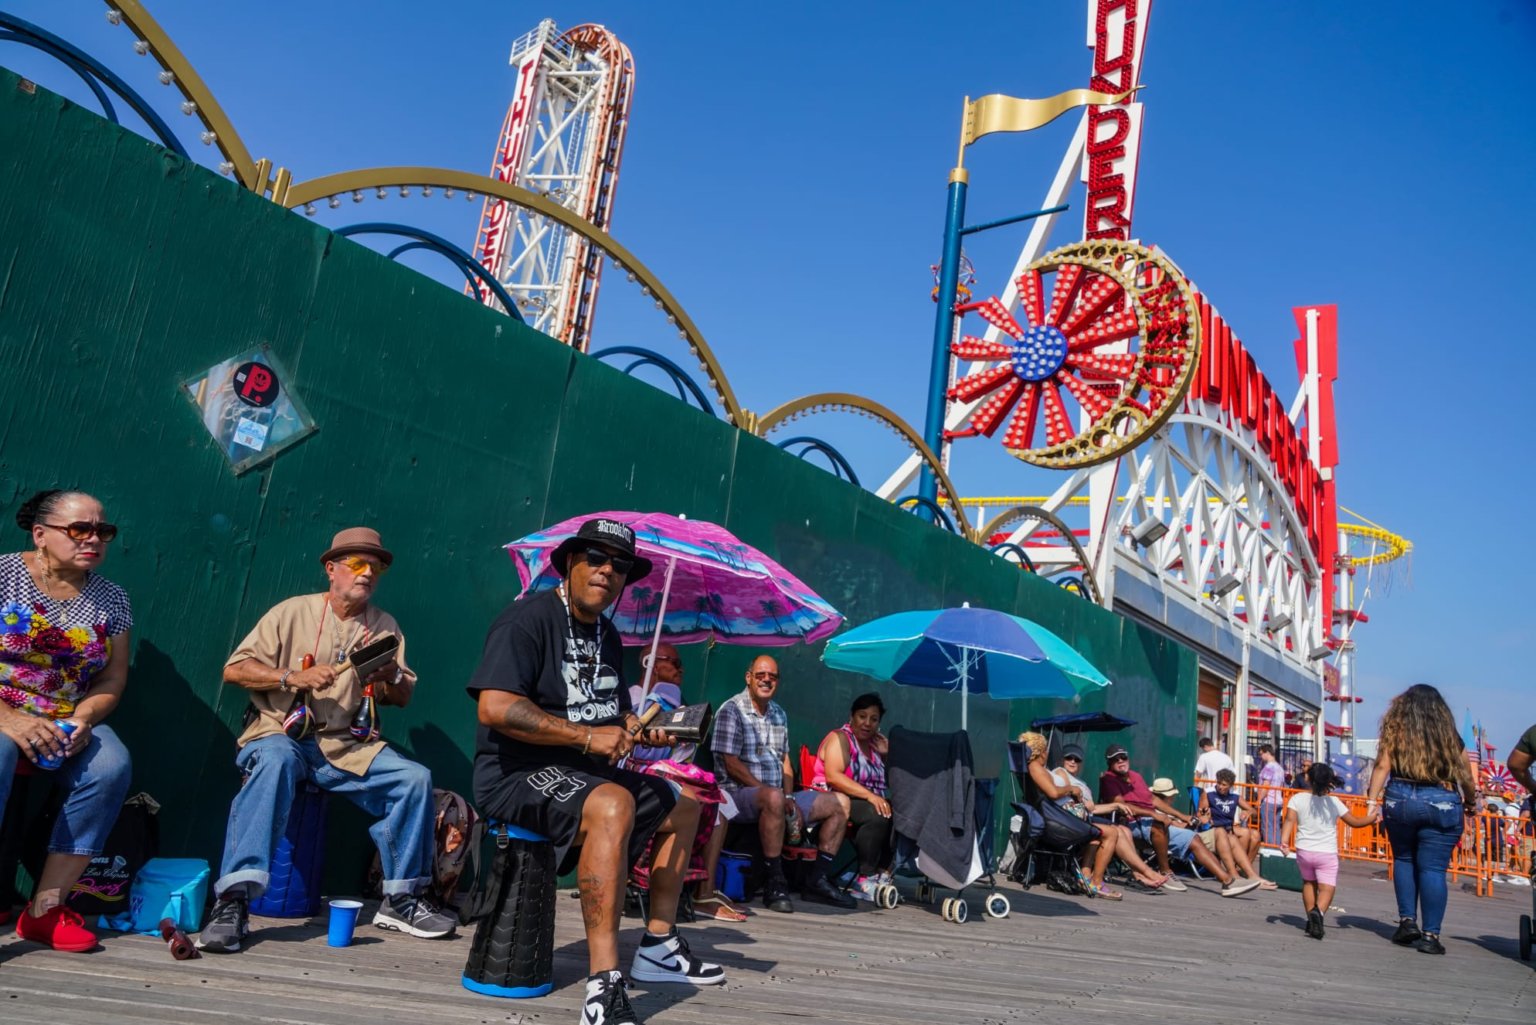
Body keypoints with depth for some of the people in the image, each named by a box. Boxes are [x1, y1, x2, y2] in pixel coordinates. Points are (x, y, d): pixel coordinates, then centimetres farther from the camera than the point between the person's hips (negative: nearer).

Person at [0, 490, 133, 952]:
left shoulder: (111, 600, 6)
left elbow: (112, 679, 7)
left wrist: (82, 719, -14)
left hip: (67, 723, 4)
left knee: (112, 767, -25)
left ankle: (45, 909, -18)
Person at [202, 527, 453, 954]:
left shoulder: (385, 626, 13)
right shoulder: (293, 612, 3)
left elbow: (404, 697, 13)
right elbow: (234, 670, -2)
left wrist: (391, 678, -10)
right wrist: (293, 677, -15)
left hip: (347, 747, 4)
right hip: (281, 735, -3)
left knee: (415, 779, -17)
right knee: (275, 761, -37)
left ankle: (401, 900, -3)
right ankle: (233, 901, -36)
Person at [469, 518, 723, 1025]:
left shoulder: (605, 633, 13)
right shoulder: (529, 617, -14)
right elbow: (493, 707, -27)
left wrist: (636, 729, 0)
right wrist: (588, 736, -25)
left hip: (586, 773, 10)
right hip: (517, 773, -10)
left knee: (682, 807, 16)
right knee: (613, 804, -36)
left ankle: (658, 946, 22)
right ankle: (603, 984, -37)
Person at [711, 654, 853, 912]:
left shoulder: (779, 714, 17)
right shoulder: (731, 711, -7)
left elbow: (785, 761, 16)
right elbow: (731, 765, -15)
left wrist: (789, 798, -2)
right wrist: (774, 793, -18)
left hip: (775, 796, 8)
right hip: (739, 793, -8)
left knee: (838, 806, 4)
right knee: (773, 799, -41)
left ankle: (817, 880, 4)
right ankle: (774, 884, -31)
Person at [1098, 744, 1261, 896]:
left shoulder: (1135, 776, 22)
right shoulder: (1109, 779, -4)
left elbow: (1154, 799, 26)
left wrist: (1181, 816, 20)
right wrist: (1153, 814, -26)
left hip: (1154, 822, 8)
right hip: (1134, 824, -8)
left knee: (1193, 839, -1)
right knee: (1159, 826, -39)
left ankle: (1228, 881, -4)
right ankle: (1165, 872, -21)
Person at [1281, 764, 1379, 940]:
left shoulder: (1297, 799, -2)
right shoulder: (1334, 803, 2)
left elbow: (1289, 820, -15)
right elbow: (1354, 822, 13)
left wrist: (1284, 840, -21)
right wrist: (1371, 818, 28)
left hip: (1304, 851, 1)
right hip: (1327, 853, -1)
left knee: (1308, 882, 22)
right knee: (1327, 888, -4)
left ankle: (1311, 920, 19)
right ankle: (1318, 912, -32)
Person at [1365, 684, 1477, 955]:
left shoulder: (1394, 730, 4)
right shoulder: (1450, 735, 8)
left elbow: (1382, 766, -5)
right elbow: (1466, 776, 12)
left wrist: (1372, 800, -6)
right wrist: (1471, 803, 28)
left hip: (1400, 800, 0)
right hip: (1442, 804, 0)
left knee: (1404, 860, 18)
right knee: (1433, 868, 2)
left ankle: (1407, 921, 12)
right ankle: (1430, 935, 1)